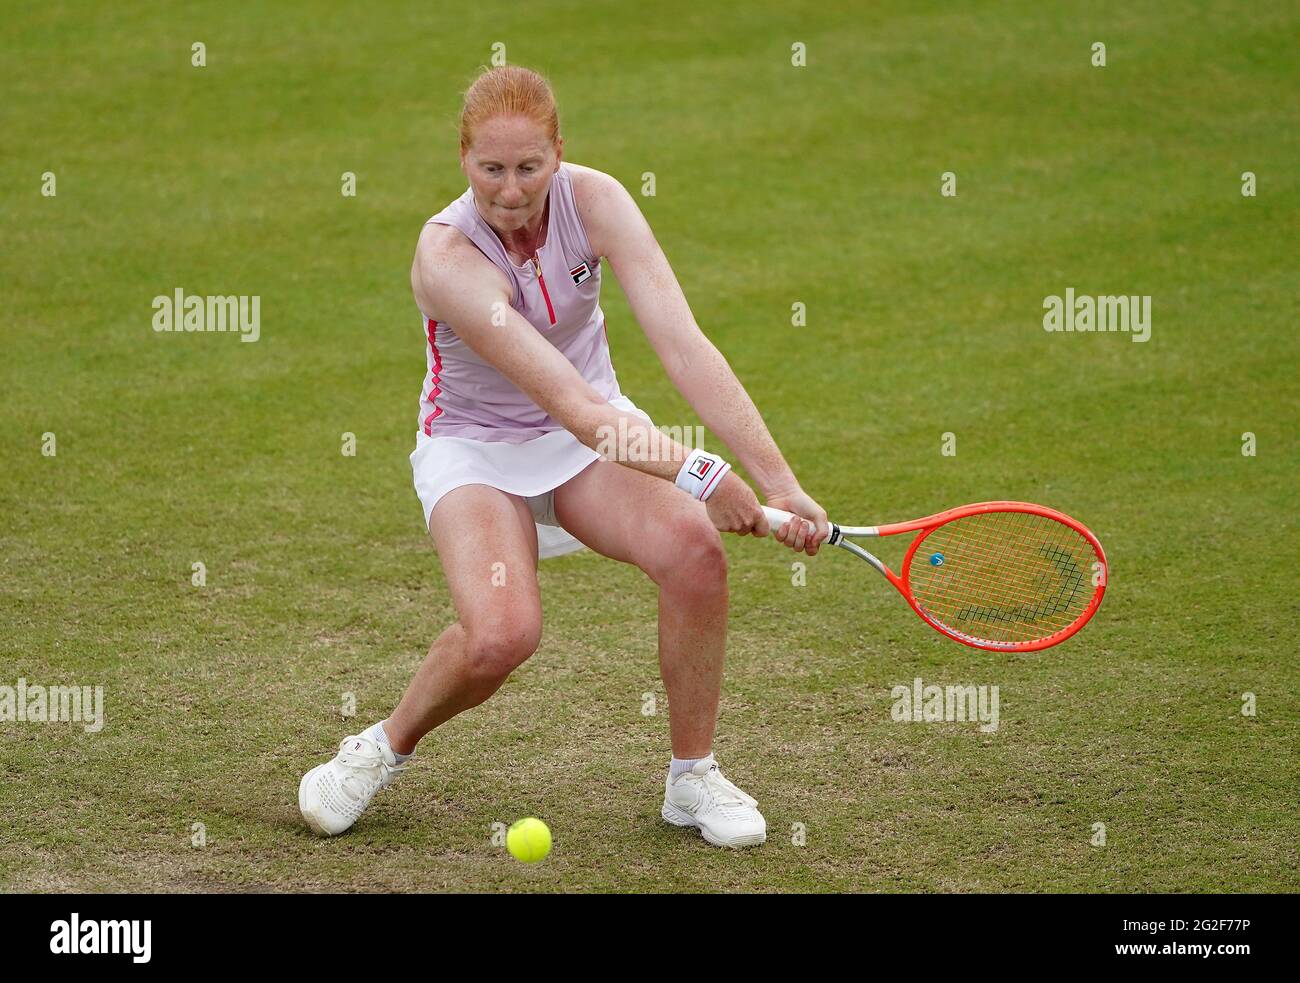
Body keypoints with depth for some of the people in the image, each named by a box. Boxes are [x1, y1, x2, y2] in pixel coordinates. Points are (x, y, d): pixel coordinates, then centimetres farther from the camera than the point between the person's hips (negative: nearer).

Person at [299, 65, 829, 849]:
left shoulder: (595, 200, -18)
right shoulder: (447, 255, -28)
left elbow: (684, 347, -26)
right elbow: (569, 403, -35)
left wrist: (779, 482, -35)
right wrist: (693, 471, -44)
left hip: (598, 432, 3)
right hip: (477, 451, -3)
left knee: (693, 547, -26)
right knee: (502, 632, -30)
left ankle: (693, 777, -6)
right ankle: (386, 748, 3)